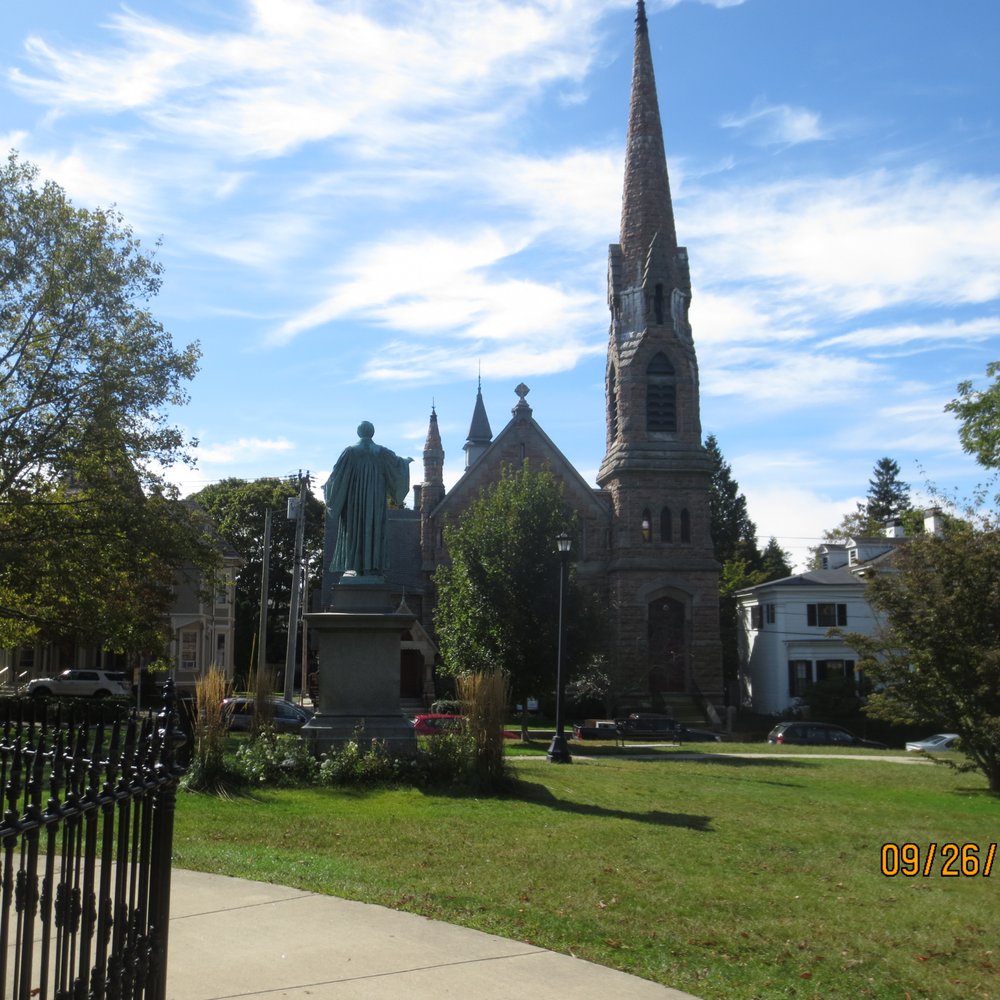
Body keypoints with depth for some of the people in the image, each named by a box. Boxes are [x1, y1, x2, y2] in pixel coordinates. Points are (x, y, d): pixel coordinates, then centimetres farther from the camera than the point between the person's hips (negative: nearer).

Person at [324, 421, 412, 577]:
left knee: (355, 528, 2)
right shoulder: (381, 452, 1)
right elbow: (398, 462, 13)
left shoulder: (350, 451, -4)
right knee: (374, 527, 2)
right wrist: (407, 461, 35)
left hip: (354, 497, -1)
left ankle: (357, 567, -4)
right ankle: (373, 566, -5)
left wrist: (327, 487, 10)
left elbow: (337, 473, -5)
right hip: (375, 498, 1)